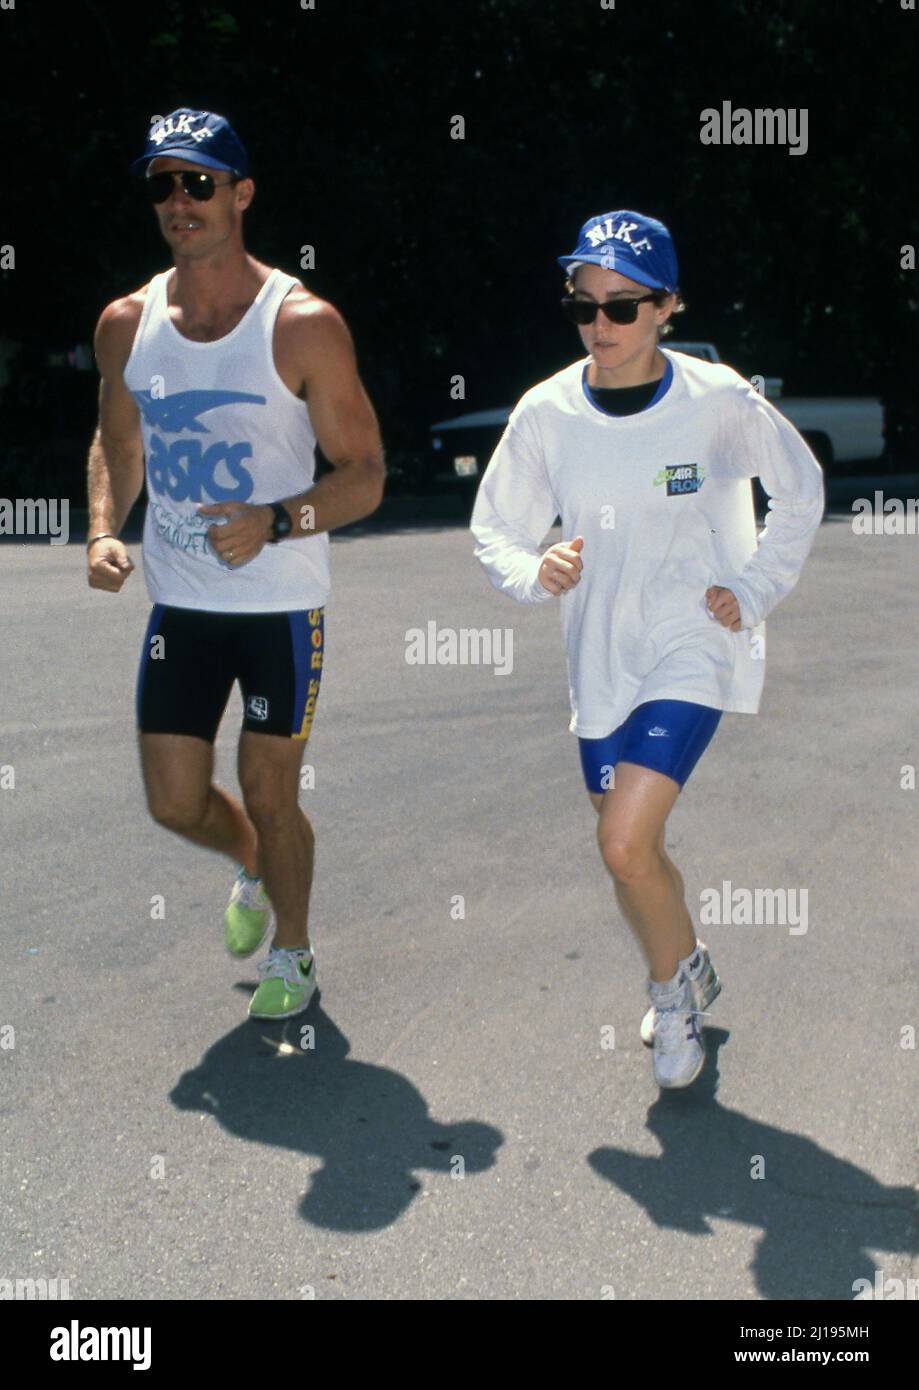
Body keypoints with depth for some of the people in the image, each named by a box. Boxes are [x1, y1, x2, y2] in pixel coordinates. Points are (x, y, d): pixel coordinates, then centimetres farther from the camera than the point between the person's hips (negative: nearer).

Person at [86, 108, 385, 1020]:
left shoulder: (304, 325, -12)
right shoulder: (127, 323, 1)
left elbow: (363, 475, -10)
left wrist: (276, 521, -27)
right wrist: (103, 533, -2)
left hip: (282, 604, -4)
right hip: (178, 603, 4)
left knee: (269, 795, 6)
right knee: (175, 804, 9)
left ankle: (293, 954, 32)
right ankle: (252, 868, 44)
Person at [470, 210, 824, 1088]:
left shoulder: (719, 403, -11)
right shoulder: (546, 413, -6)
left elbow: (800, 490, 6)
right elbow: (493, 529, 4)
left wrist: (756, 588, -2)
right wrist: (535, 572, -17)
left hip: (694, 650, -4)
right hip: (599, 656, 4)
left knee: (626, 843, -17)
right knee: (629, 853, 14)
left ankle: (672, 987, 12)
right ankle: (690, 974, 43)